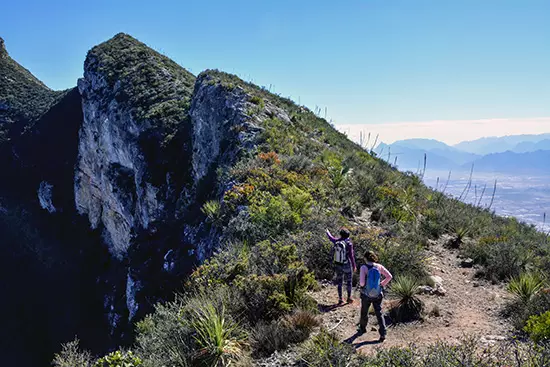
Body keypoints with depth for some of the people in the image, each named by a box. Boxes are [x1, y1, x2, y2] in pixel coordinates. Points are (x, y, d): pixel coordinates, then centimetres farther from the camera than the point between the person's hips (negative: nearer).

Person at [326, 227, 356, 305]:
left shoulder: (336, 241, -7)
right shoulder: (349, 243, -19)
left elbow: (330, 237, 15)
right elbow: (351, 255, -19)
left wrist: (327, 232, 37)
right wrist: (354, 266, -10)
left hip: (337, 264, 3)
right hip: (346, 265, -3)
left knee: (339, 281, 15)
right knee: (349, 281, 16)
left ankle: (340, 299, 16)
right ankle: (349, 297, 23)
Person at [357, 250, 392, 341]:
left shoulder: (363, 267, -16)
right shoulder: (379, 266, -5)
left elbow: (362, 282, -21)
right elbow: (389, 276, -4)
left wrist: (361, 285, 2)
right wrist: (382, 284, 7)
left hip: (366, 295, -2)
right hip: (377, 294, 2)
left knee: (364, 312, 20)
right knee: (379, 314, 10)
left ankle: (362, 329, 42)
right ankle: (383, 333, 2)